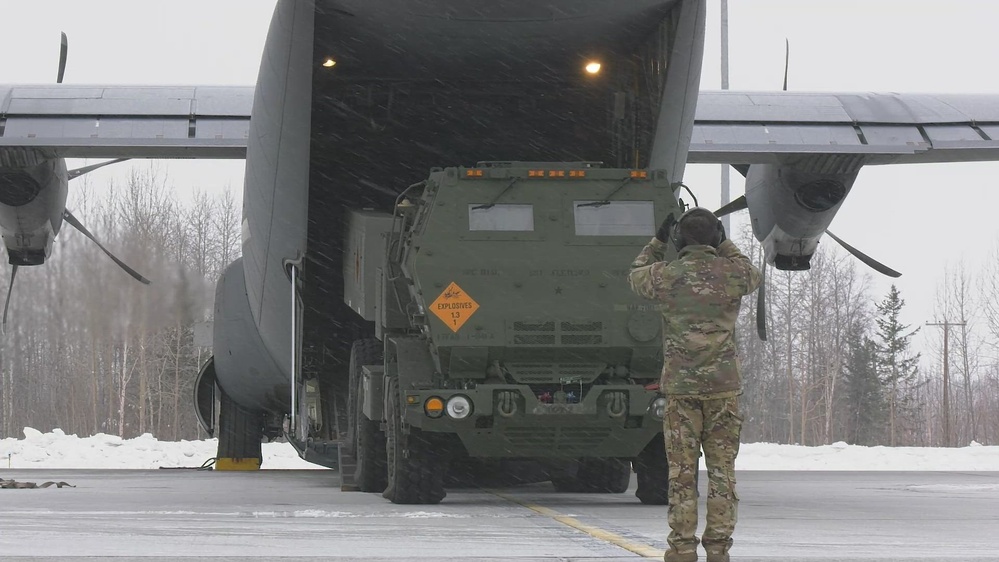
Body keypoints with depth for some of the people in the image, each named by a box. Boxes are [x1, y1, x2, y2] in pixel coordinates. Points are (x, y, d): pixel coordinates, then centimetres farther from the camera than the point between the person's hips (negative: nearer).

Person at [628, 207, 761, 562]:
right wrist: (725, 245, 33)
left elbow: (636, 276, 20)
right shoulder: (732, 274, -2)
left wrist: (657, 241, 30)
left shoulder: (667, 275, -4)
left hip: (681, 385, -1)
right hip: (723, 385, 1)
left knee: (682, 470, 3)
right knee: (722, 469, 5)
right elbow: (753, 276, 24)